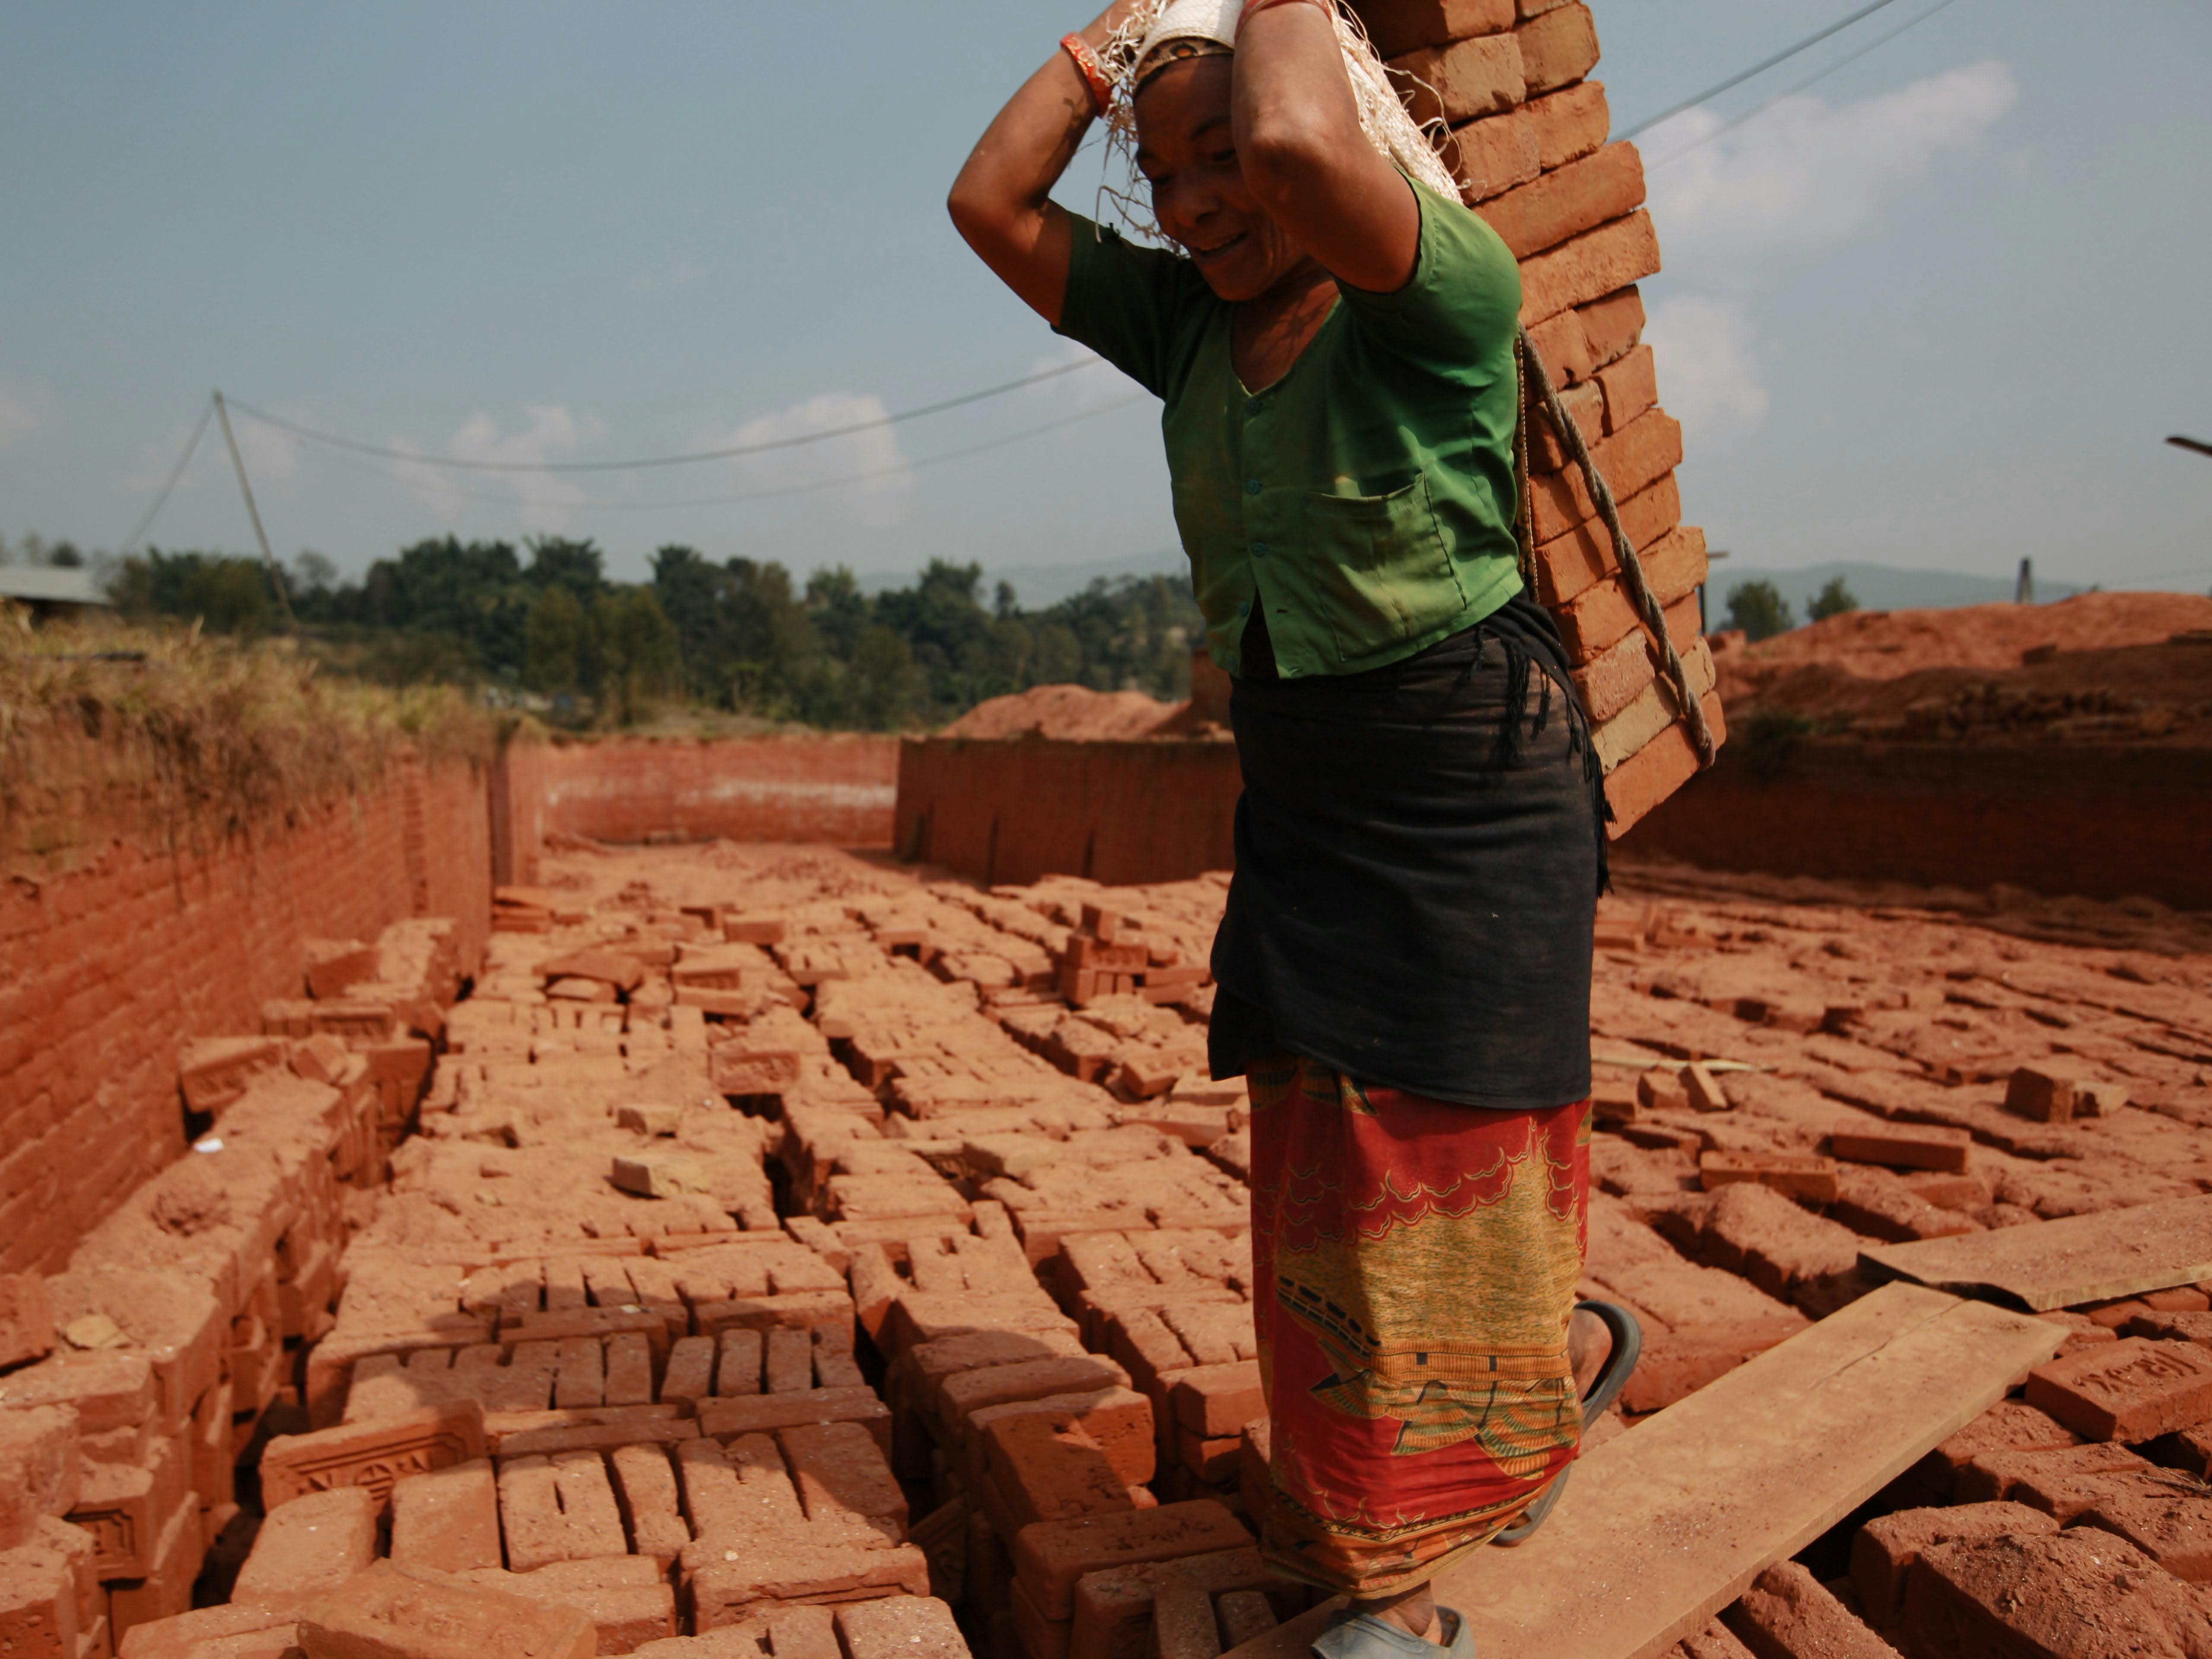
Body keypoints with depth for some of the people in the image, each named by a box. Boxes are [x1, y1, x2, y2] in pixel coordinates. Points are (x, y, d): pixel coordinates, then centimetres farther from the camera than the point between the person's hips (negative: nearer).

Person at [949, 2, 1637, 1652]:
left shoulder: (1450, 294, -14)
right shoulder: (1188, 323, 6)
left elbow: (1298, 150, -34)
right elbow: (991, 201, 5)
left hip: (1476, 789, -6)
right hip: (1299, 802, 7)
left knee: (1441, 1164, 2)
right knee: (1324, 1173, 10)